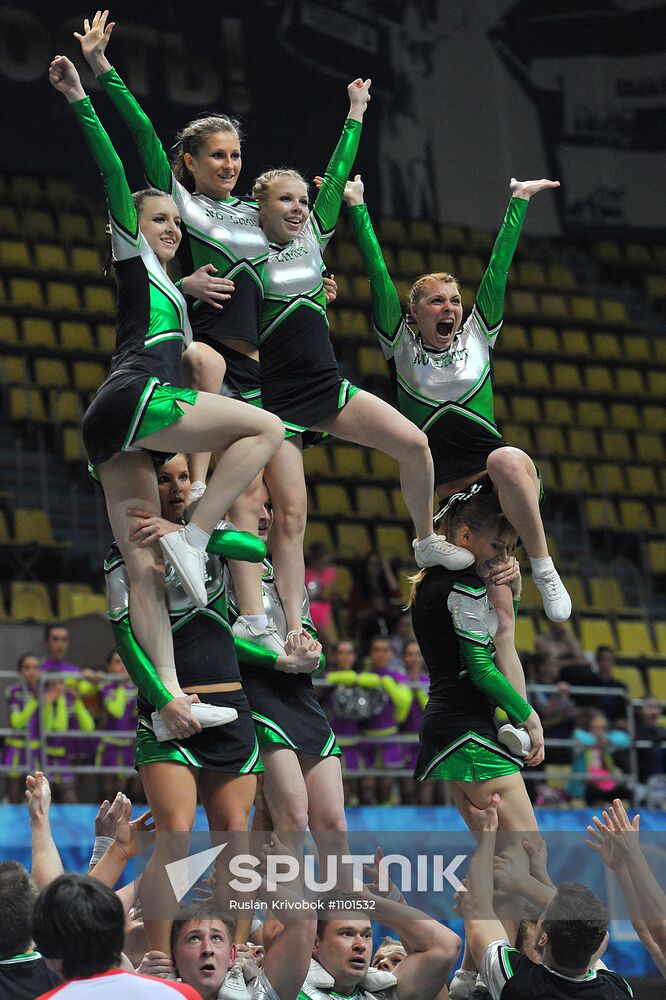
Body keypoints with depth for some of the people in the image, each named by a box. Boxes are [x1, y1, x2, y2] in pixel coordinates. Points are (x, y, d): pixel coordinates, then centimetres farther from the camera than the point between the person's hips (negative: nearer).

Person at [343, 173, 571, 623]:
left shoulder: (477, 335, 14)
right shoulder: (402, 345, 9)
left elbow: (498, 266, 14)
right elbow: (379, 276, 5)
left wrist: (519, 200, 16)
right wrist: (357, 207, 3)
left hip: (491, 455, 0)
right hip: (441, 472, 0)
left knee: (512, 462, -35)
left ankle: (544, 569, -26)